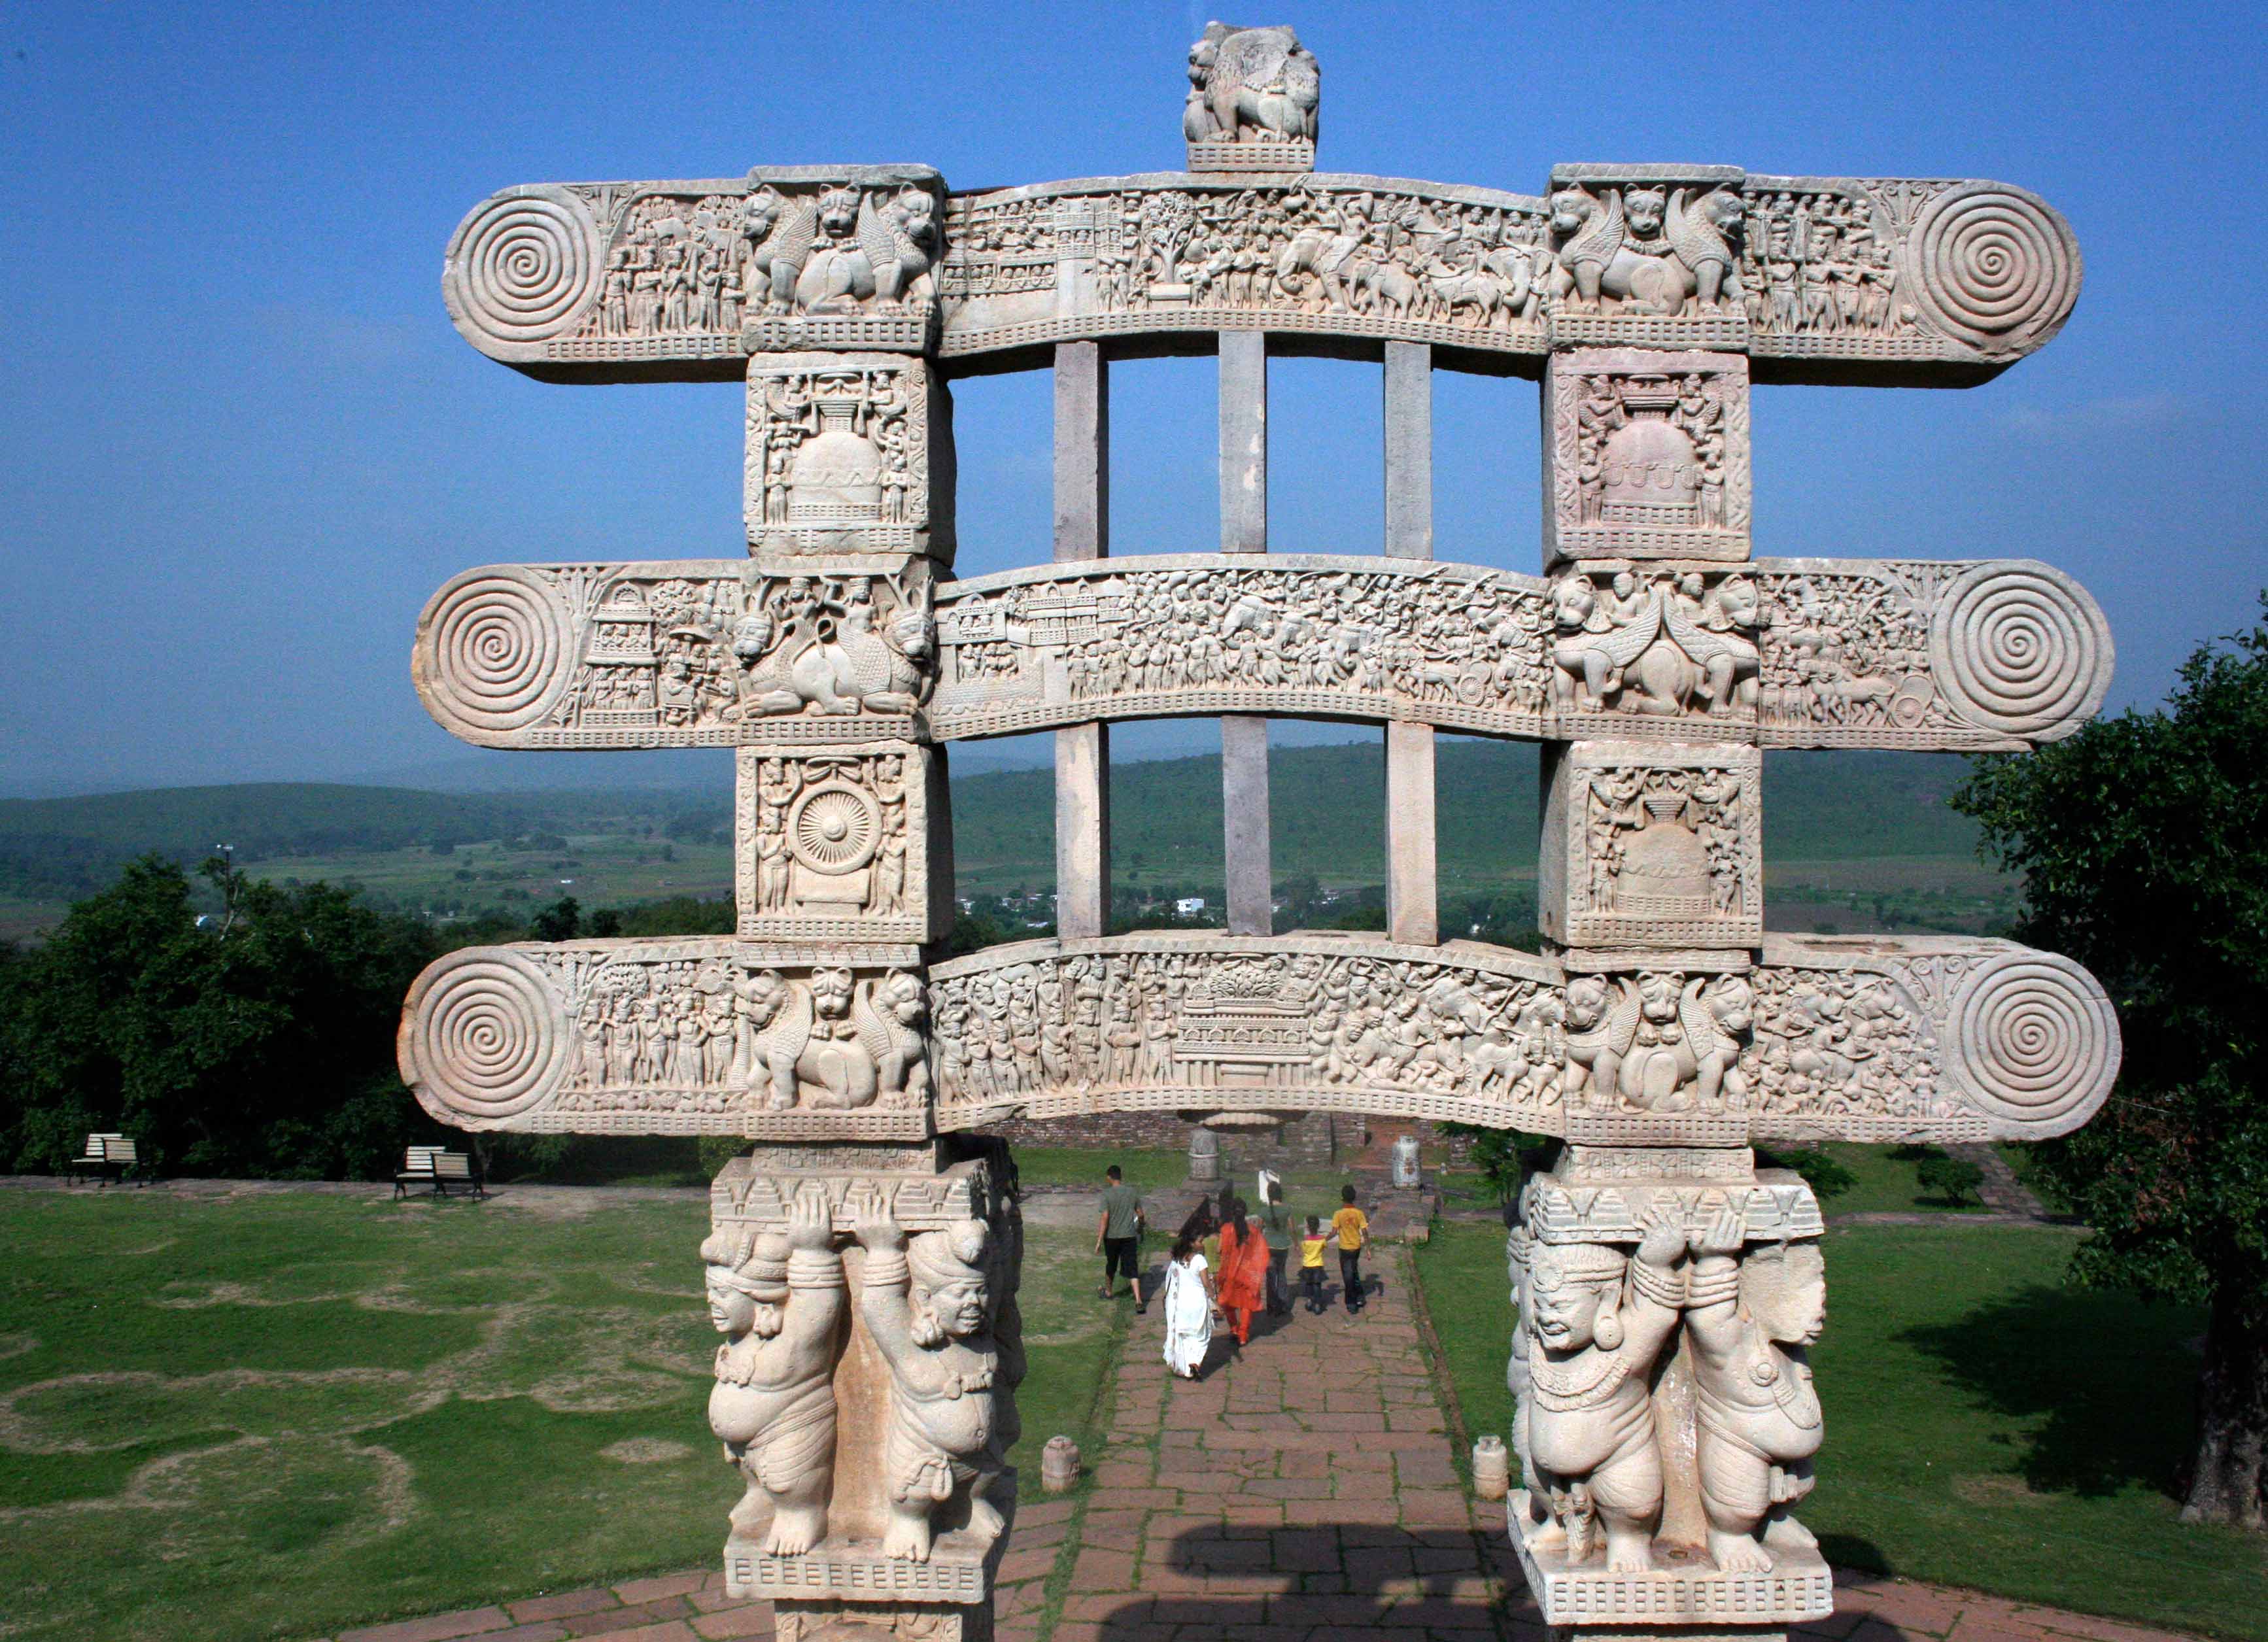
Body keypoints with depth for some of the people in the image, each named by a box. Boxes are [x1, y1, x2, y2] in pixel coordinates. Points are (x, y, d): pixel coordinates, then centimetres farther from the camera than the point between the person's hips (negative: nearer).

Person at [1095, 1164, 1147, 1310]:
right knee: (1132, 1268, 0)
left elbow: (1104, 1218, -17)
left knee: (1111, 1265, 20)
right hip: (1130, 1236, 2)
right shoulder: (1133, 1192, 0)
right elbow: (1140, 1214, 10)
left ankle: (1108, 1292, 41)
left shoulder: (1107, 1194, -12)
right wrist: (1143, 1222, 34)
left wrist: (1099, 1241, -15)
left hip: (1112, 1236, -2)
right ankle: (1139, 1301, -13)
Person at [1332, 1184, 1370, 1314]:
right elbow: (1365, 1232, -7)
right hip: (1357, 1247, 4)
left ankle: (1352, 1306, 4)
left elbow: (1334, 1232, -16)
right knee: (1354, 1273, 25)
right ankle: (1359, 1298, 29)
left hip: (1345, 1248, -4)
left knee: (1348, 1276, 3)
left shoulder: (1339, 1214, -15)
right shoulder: (1359, 1213, -7)